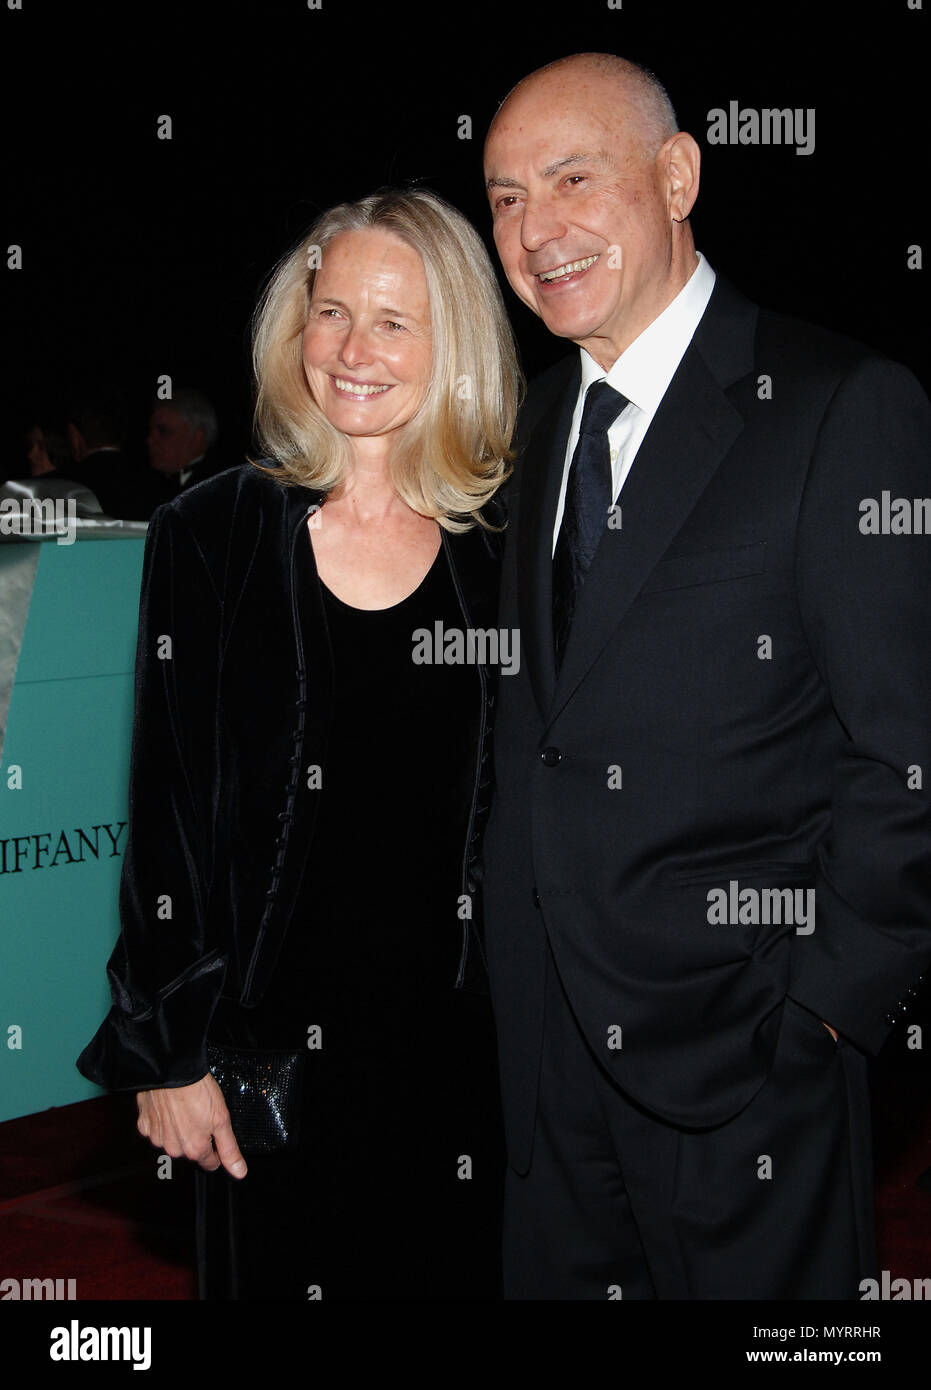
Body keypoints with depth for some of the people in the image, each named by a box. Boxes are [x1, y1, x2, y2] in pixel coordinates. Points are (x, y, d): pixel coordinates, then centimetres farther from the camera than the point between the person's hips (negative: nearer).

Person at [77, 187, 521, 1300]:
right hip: (275, 1031, -1)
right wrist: (167, 1049, -5)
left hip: (462, 1039, 2)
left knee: (458, 1271, 12)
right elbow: (164, 806, -2)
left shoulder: (501, 551, 1)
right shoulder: (211, 536, -3)